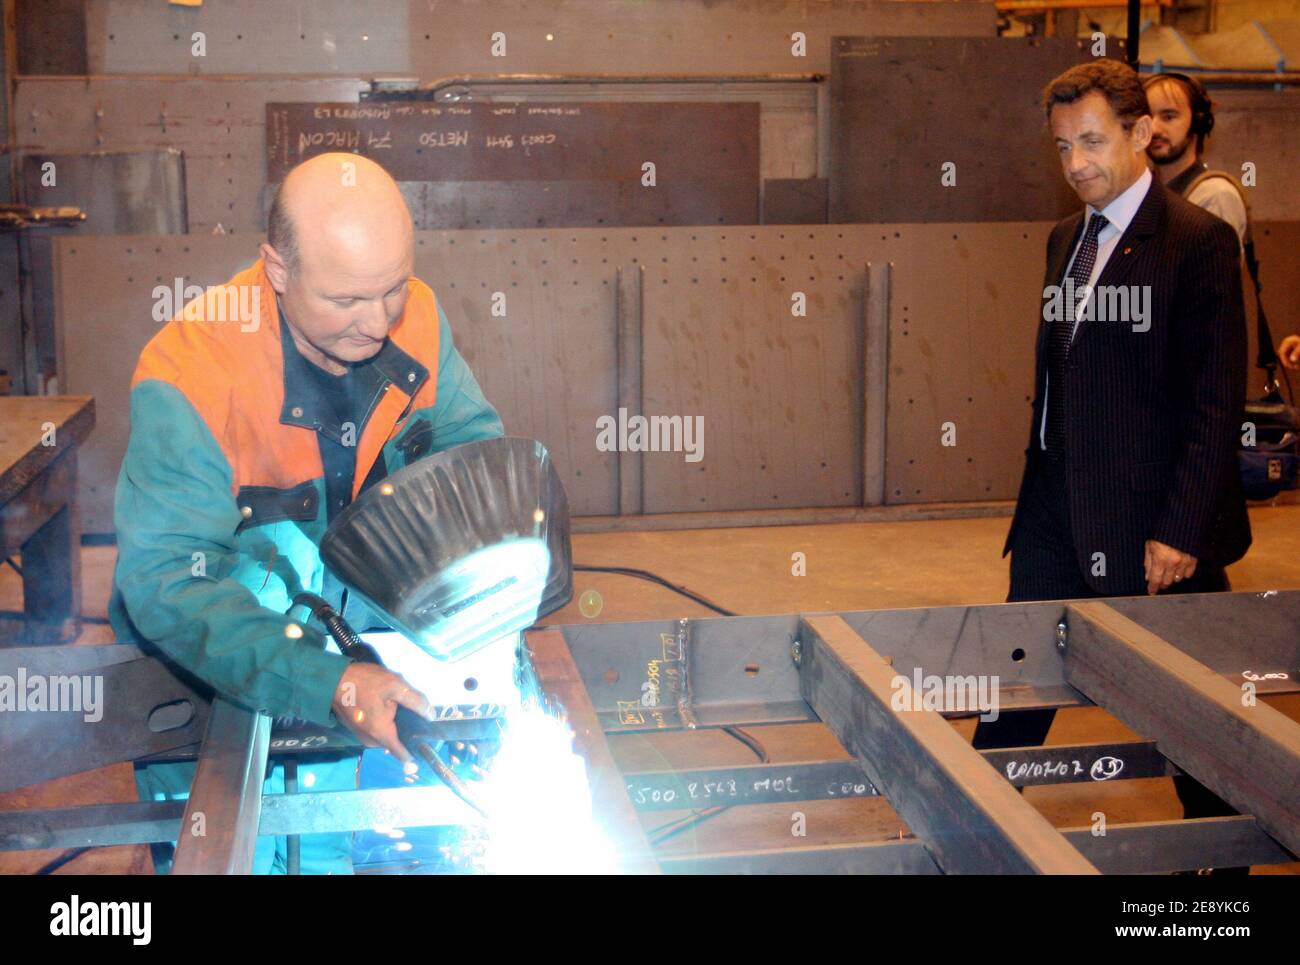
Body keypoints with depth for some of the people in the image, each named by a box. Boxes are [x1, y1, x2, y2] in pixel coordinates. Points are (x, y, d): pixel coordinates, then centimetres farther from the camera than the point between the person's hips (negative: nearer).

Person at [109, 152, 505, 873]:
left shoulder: (415, 315, -13)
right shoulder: (189, 373, -27)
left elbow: (474, 444, -2)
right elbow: (166, 580, -31)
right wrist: (329, 685, -42)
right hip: (212, 664, -3)